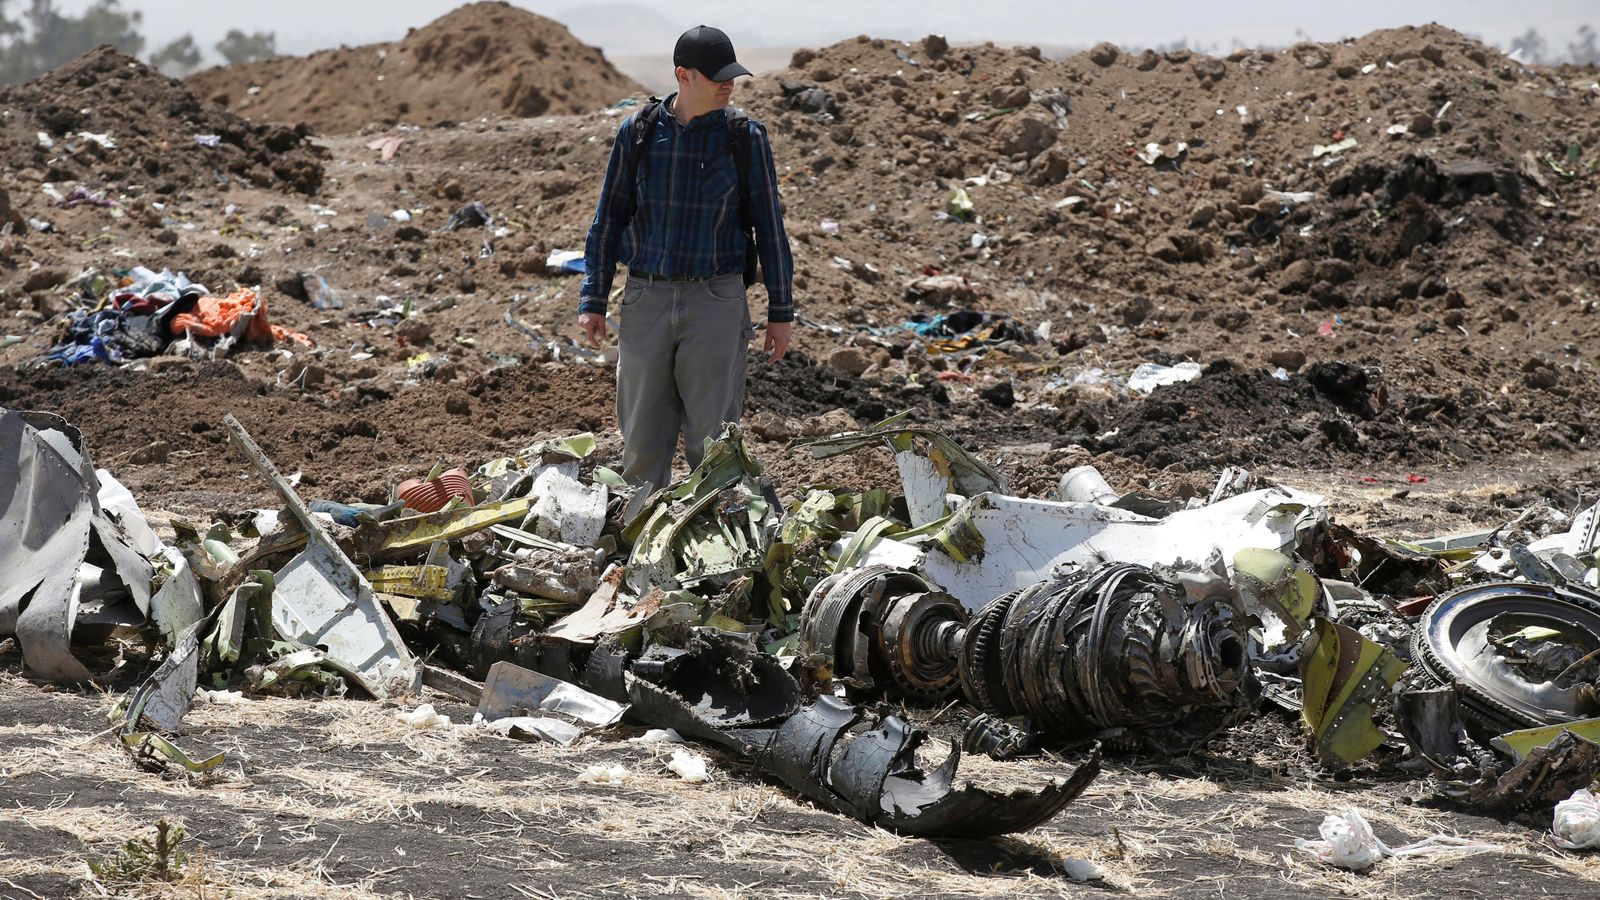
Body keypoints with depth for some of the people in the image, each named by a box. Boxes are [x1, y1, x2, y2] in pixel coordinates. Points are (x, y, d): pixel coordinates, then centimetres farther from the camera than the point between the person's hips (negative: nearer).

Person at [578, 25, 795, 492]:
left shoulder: (746, 137, -3)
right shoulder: (637, 133, 1)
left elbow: (769, 226, 2)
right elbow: (608, 220, 7)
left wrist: (781, 311, 2)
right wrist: (592, 301, 2)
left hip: (716, 301, -2)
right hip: (646, 299, 2)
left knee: (711, 438, -4)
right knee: (643, 437, 5)